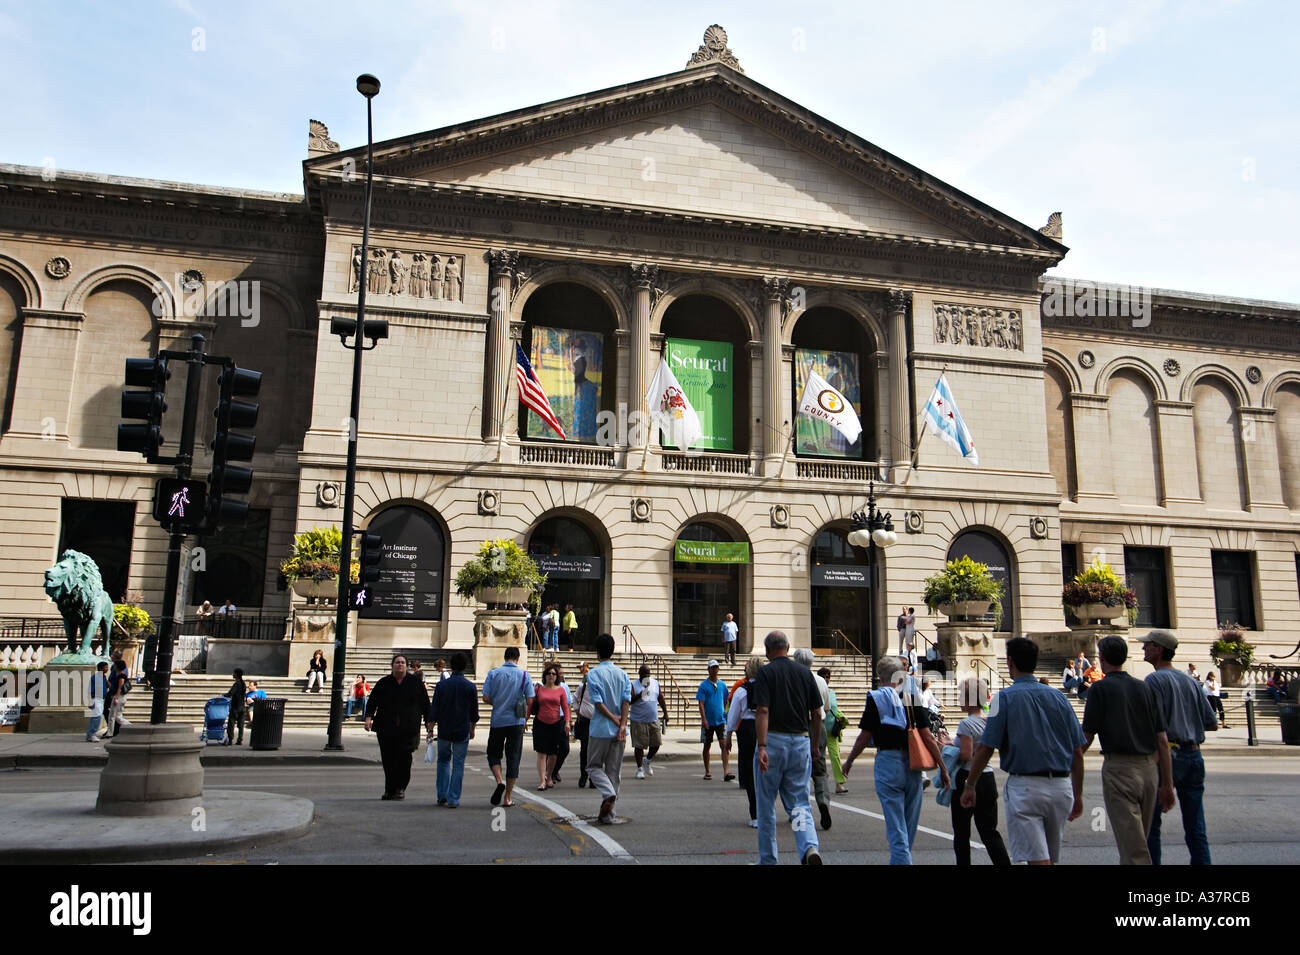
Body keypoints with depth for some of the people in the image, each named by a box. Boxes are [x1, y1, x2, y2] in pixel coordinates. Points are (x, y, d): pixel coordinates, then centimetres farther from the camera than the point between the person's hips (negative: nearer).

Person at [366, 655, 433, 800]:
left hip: (408, 729, -1)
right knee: (388, 760, 3)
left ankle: (400, 788, 5)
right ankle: (389, 790, 15)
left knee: (404, 759, -9)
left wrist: (428, 722, 6)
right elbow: (372, 701, 6)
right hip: (386, 729, 2)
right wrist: (369, 717, -9)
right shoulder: (383, 683, 9)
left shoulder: (416, 683, 7)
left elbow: (425, 704, 11)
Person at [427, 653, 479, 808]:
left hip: (444, 731, 1)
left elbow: (434, 709, -2)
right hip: (462, 731, -1)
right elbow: (474, 711, 2)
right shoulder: (470, 687, -5)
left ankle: (442, 795, 15)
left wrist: (430, 728, 8)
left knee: (443, 761, 18)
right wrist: (472, 729, 15)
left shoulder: (441, 685, -5)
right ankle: (453, 799, 2)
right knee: (458, 764, 5)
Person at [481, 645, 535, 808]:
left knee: (493, 754, 15)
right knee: (513, 758, 6)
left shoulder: (493, 673, -2)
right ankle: (508, 798, 8)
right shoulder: (524, 675, -2)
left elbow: (486, 698, -4)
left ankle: (499, 781, -11)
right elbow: (530, 700, -5)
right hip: (516, 721, 0)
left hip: (497, 720, 0)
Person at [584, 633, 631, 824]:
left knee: (594, 766, 10)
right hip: (619, 730, 4)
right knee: (614, 771, 9)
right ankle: (608, 814, 9)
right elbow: (627, 701, -3)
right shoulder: (622, 674, 7)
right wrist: (622, 724, -8)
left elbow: (598, 702, -14)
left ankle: (609, 794, -16)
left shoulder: (594, 674, -7)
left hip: (600, 729, -4)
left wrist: (613, 718, -7)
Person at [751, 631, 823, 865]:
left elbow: (762, 711, -18)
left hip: (773, 741, -3)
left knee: (766, 806, 10)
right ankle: (810, 846, -16)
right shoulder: (805, 672, 7)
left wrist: (761, 747, -23)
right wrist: (812, 746, 19)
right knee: (799, 803, 9)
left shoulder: (765, 673, -6)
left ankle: (768, 860, 17)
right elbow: (817, 715, 8)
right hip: (801, 742, 4)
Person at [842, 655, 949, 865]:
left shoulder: (876, 699, -4)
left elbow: (864, 738, -3)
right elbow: (927, 737, 0)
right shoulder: (913, 698, 3)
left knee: (896, 827, -1)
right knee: (910, 823, 17)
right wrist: (942, 767, 5)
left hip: (887, 763, -4)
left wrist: (849, 761, 11)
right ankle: (898, 861, 30)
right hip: (913, 766, 4)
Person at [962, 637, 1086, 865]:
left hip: (1025, 786, -5)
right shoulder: (1057, 696, 7)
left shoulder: (1005, 698, -6)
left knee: (1037, 858, -6)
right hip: (1062, 786, 5)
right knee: (1051, 858, 19)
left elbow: (985, 749, -10)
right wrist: (1078, 795, 16)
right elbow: (1078, 751, 7)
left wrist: (969, 787, 1)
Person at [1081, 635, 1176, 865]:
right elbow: (1162, 740, 9)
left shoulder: (1100, 688, -5)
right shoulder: (1144, 688, 11)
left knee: (1133, 848, -6)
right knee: (1140, 840, 20)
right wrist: (1167, 783, 13)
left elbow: (1086, 738, -7)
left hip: (1119, 767, -6)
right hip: (1149, 768, 6)